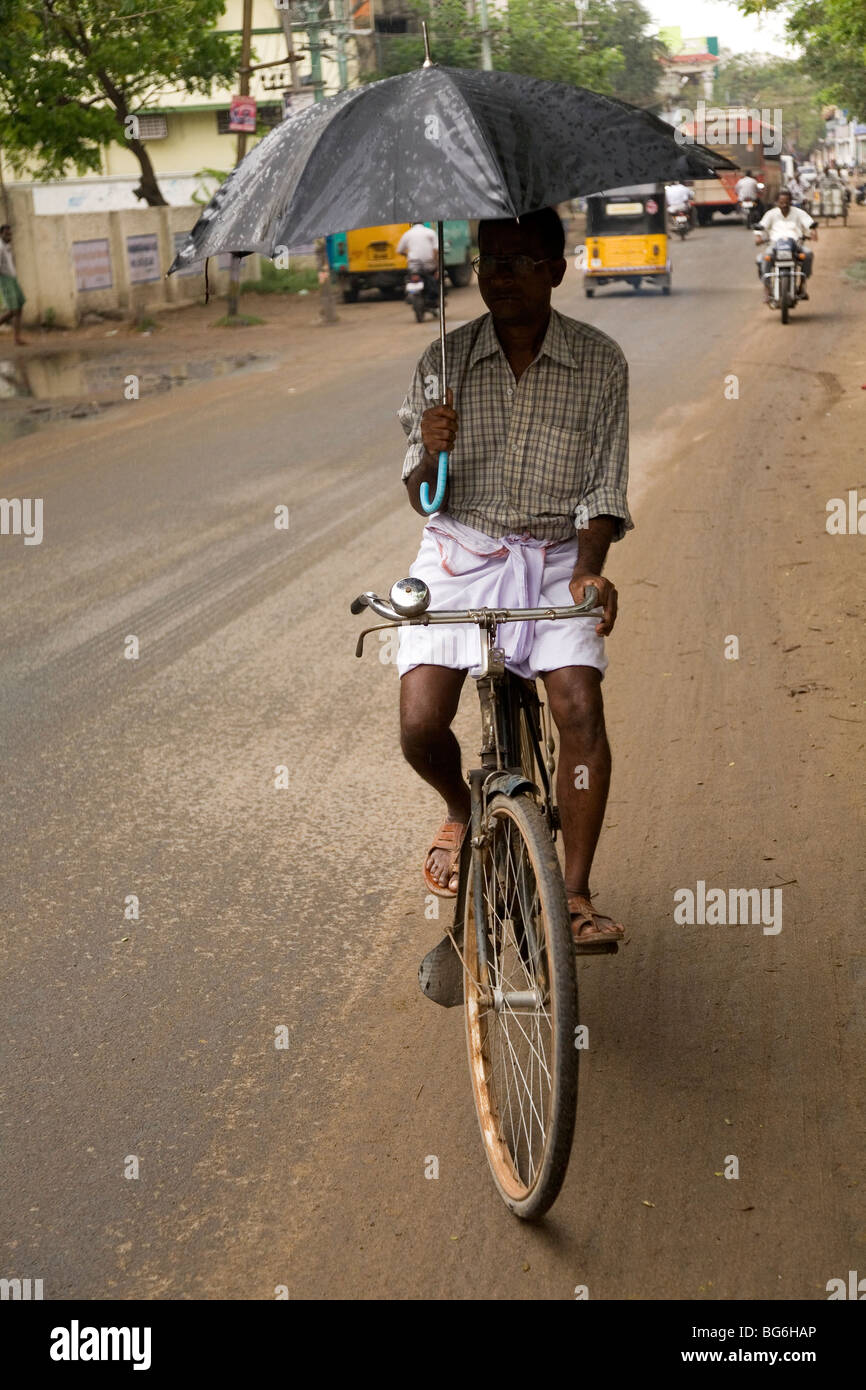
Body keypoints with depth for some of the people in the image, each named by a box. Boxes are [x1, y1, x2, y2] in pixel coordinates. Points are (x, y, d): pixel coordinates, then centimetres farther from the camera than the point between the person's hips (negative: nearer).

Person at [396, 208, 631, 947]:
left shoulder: (599, 363, -4)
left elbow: (604, 487, -4)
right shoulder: (444, 361, -2)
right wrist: (430, 454, -21)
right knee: (421, 727, -14)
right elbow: (424, 497, 1)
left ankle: (577, 895, -7)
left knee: (581, 710, -20)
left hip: (557, 559, -1)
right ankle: (461, 810, 22)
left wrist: (588, 570, -20)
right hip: (459, 552, 1)